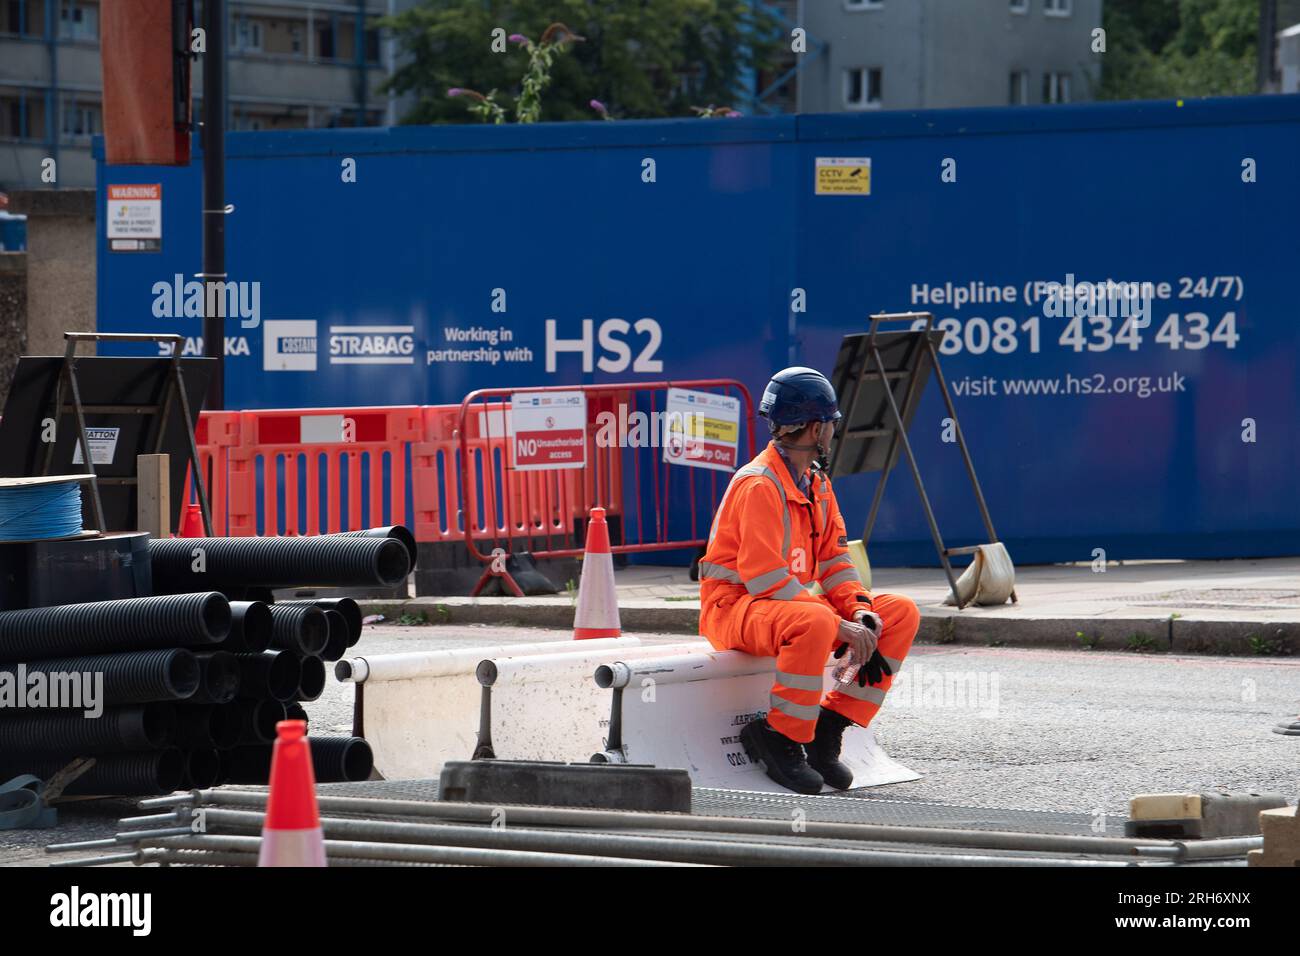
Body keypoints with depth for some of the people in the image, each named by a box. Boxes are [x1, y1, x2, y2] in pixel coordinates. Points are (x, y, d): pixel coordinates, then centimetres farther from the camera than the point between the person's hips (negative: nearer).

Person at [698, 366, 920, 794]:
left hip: (791, 604, 9)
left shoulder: (817, 483, 13)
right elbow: (766, 579, -25)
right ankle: (779, 737, -24)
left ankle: (827, 727, -5)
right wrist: (841, 627, -26)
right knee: (815, 623, -40)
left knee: (902, 612, -2)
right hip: (734, 609, -9)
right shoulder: (759, 485, -18)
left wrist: (861, 613, -10)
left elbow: (835, 561, 10)